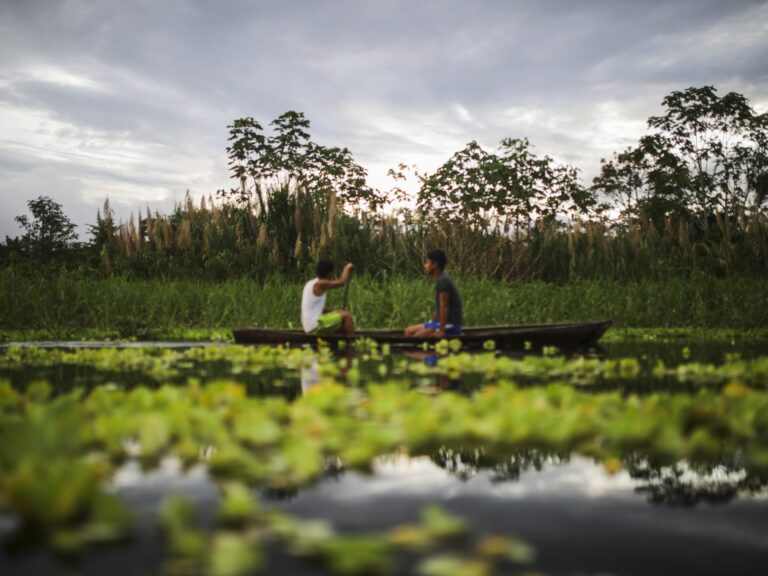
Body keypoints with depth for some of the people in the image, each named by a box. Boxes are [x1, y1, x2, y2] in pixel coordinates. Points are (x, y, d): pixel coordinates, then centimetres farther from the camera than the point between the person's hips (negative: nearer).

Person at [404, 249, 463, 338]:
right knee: (409, 331, 11)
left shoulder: (442, 281, -18)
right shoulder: (440, 280, 13)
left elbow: (444, 307, -23)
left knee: (419, 335, -28)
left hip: (450, 325, -10)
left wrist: (441, 331, -24)